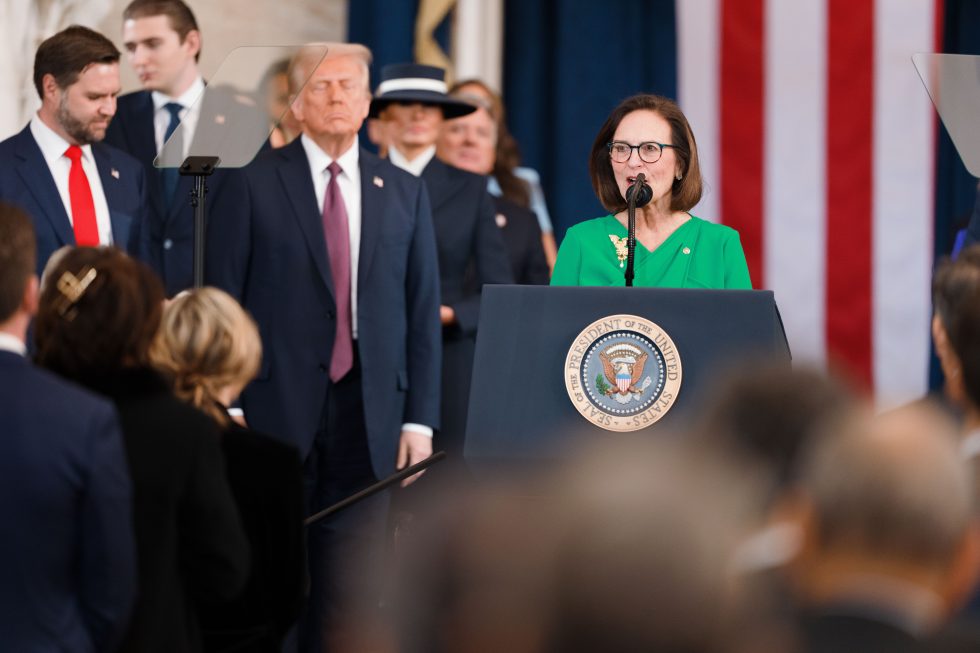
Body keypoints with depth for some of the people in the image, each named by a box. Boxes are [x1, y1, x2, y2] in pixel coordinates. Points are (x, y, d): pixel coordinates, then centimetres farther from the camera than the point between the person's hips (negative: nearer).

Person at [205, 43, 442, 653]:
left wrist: (419, 419, 3)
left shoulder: (405, 192, 11)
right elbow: (220, 300, -1)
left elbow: (423, 313, 10)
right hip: (277, 406, -3)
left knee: (350, 587, 3)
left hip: (367, 414, 3)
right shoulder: (252, 182, 1)